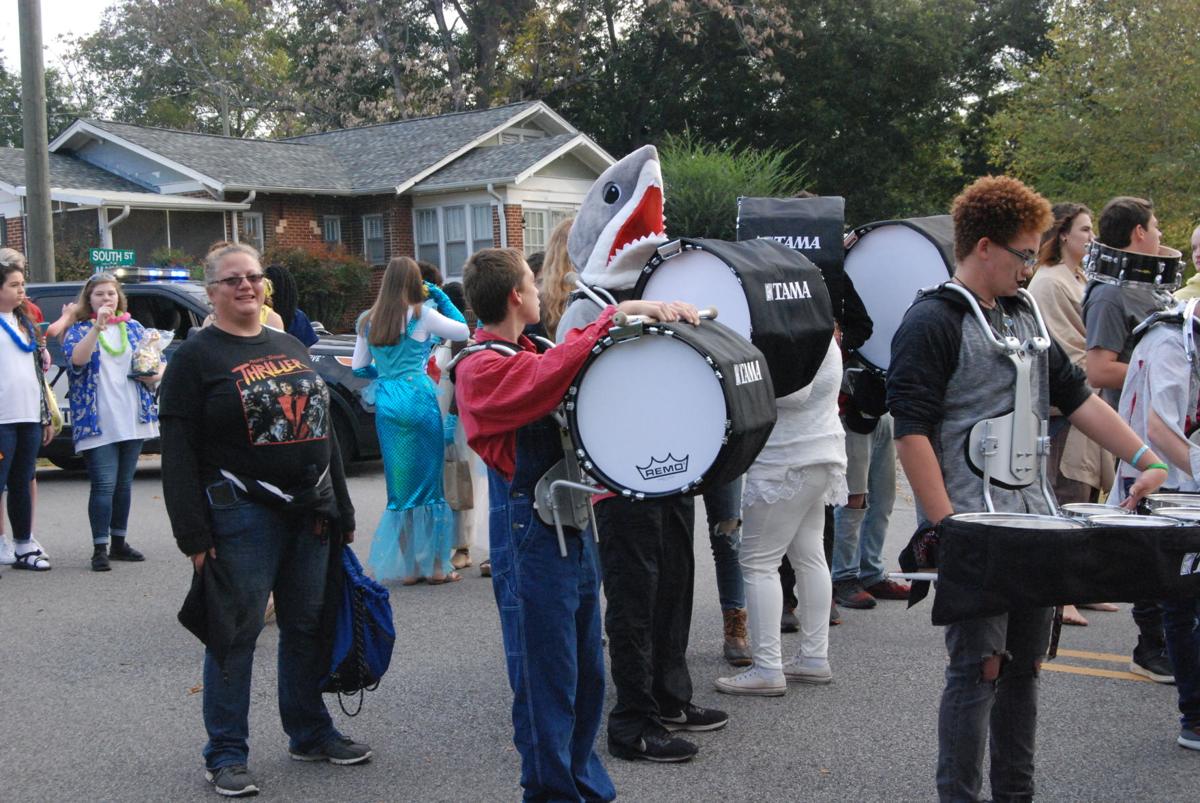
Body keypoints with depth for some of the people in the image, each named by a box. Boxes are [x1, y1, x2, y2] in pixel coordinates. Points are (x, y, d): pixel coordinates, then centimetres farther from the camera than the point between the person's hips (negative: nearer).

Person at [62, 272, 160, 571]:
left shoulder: (134, 328, 13)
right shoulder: (78, 330, 1)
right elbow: (76, 359, -20)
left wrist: (155, 375, -4)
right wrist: (98, 327, -30)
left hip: (133, 420, 4)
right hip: (97, 422, -4)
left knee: (124, 484, 11)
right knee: (104, 485, -10)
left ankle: (119, 542, 21)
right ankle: (100, 549, -5)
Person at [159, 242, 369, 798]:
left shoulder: (290, 348, 16)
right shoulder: (195, 357, -3)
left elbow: (322, 428, 20)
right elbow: (178, 453, -9)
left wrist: (341, 510, 16)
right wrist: (194, 535, -15)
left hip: (310, 511, 6)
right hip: (241, 515, -6)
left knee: (308, 627, 12)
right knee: (237, 632, -1)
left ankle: (310, 733, 26)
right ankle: (225, 755, 10)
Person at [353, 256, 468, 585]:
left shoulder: (368, 320, 9)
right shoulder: (421, 315, -5)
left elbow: (359, 366, 14)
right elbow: (463, 331, 5)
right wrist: (440, 297, 11)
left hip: (385, 403, 4)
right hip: (418, 398, -4)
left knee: (401, 484, 10)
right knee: (431, 481, 4)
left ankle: (408, 566, 15)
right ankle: (436, 566, 7)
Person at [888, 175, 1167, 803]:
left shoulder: (1025, 315, 15)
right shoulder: (931, 322, -10)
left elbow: (1076, 397, 19)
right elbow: (911, 433, -16)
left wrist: (1148, 461, 13)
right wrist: (947, 529, -19)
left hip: (1032, 520, 8)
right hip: (971, 529, -8)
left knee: (1025, 662, 13)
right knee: (979, 666, -5)